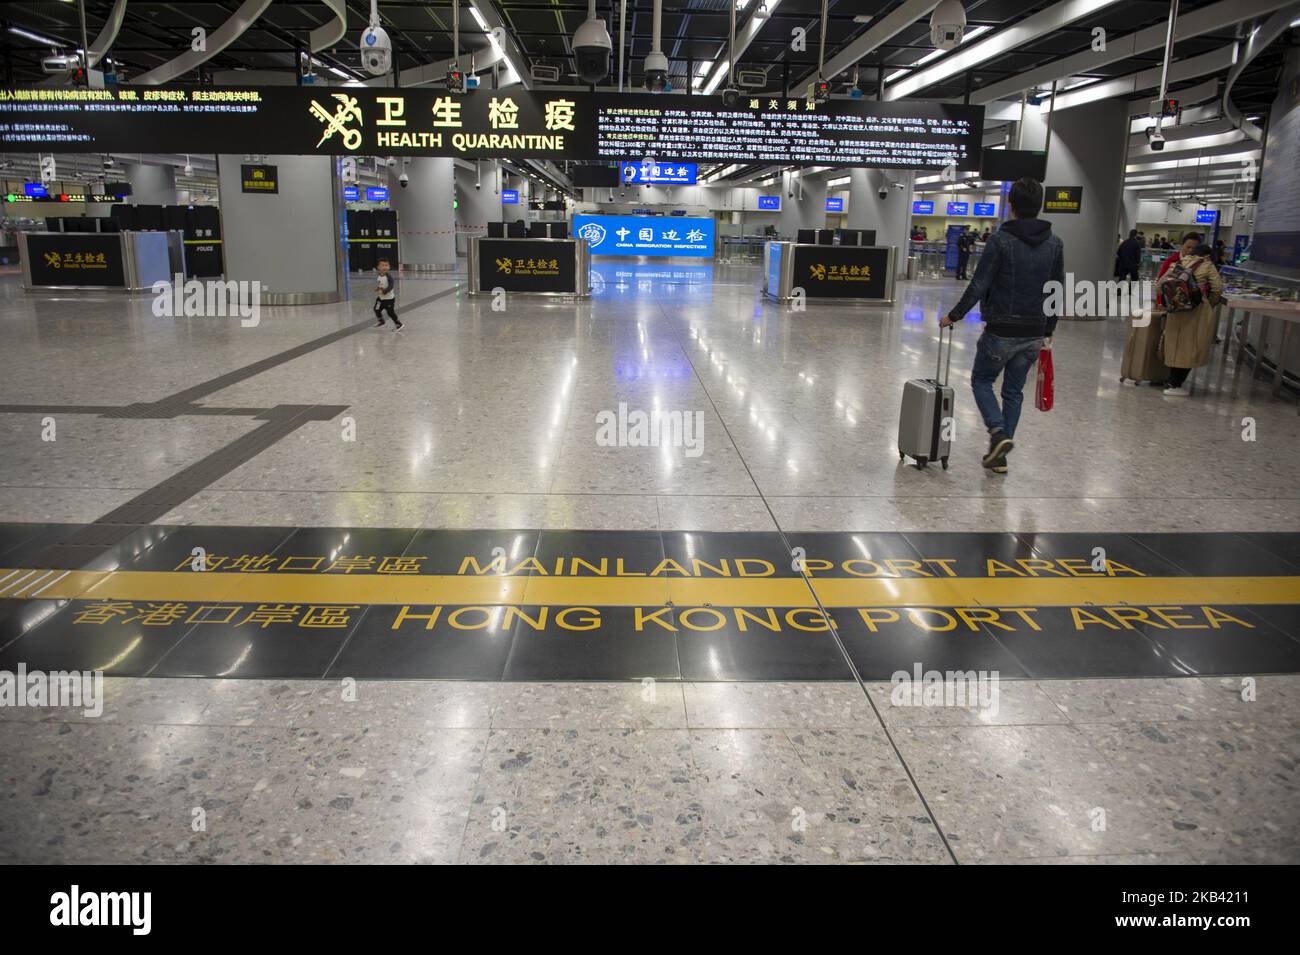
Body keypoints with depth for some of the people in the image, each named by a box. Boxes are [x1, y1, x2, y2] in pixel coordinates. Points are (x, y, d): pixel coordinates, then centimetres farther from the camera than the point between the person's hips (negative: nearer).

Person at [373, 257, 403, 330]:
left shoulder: (389, 276, -23)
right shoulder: (378, 276, -1)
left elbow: (391, 286, -28)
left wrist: (384, 291, -35)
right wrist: (378, 289, -4)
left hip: (389, 298, -7)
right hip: (381, 298, 7)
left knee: (390, 312, -1)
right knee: (377, 309, 17)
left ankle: (398, 323, 18)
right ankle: (380, 321, 43)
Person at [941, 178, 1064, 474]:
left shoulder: (1000, 240, -12)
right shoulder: (1055, 244, 5)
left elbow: (978, 286, -13)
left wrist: (954, 316, -1)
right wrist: (1048, 332, 18)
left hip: (1001, 332, -5)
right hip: (1034, 334, 5)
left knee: (981, 380, 14)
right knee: (1014, 391, 15)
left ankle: (998, 433, -8)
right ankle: (999, 455, 16)